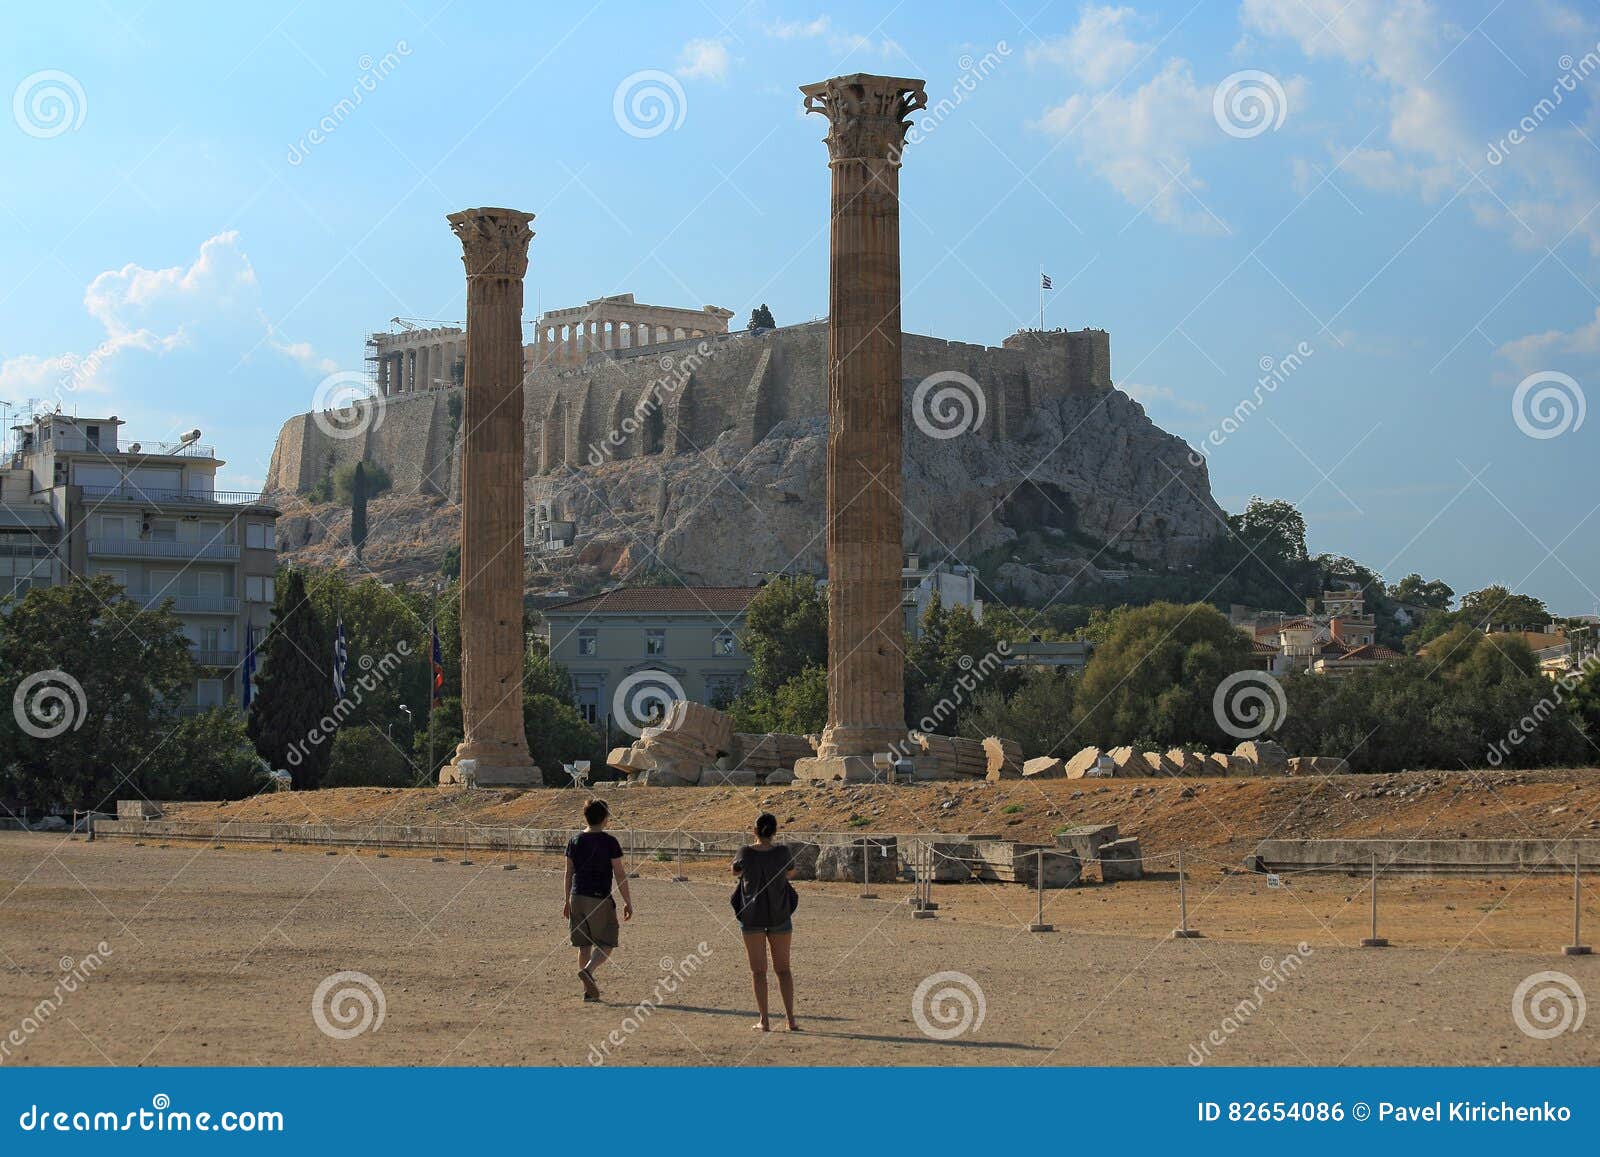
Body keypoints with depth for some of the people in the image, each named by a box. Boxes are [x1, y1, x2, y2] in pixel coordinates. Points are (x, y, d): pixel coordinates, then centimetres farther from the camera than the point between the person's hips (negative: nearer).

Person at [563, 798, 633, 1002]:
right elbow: (620, 875, -7)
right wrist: (628, 902, 0)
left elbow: (568, 874, 9)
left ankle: (589, 989, 11)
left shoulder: (575, 841, 5)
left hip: (577, 898, 5)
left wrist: (567, 901, 18)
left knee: (584, 945, 11)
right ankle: (587, 971, -22)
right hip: (600, 899, -5)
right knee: (607, 943, 3)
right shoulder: (609, 842, -8)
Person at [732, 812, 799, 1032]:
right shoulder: (783, 852, -10)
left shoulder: (746, 853, -12)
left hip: (752, 915, -1)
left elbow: (735, 870, 10)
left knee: (758, 970, 5)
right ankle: (791, 1019, 6)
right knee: (783, 968, 12)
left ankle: (764, 1021, 1)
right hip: (780, 915, 1)